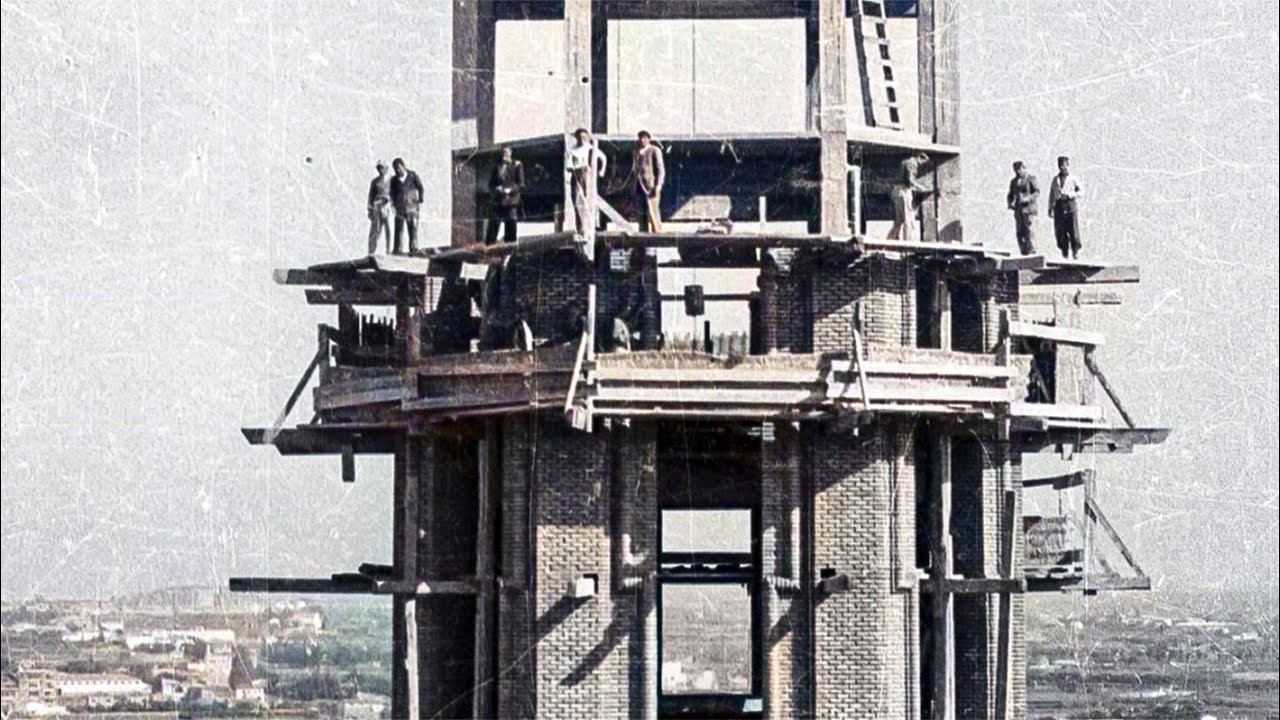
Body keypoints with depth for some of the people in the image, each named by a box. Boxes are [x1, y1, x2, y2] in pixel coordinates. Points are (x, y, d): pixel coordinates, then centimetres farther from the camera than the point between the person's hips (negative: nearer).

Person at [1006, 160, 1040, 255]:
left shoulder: (1031, 178, 1)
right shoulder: (1014, 181, 18)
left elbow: (1037, 192, -6)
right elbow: (1011, 195, 22)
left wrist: (1028, 199, -20)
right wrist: (1010, 203, 1)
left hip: (1028, 208, -6)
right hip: (1018, 210, 6)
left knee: (1029, 231, -12)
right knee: (1019, 232, -1)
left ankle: (1032, 253, -11)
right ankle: (1024, 253, 1)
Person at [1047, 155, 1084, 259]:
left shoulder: (1072, 179, 5)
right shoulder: (1055, 179, 15)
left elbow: (1081, 191, 2)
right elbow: (1051, 194, 17)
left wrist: (1070, 195, -12)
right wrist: (1050, 208, 12)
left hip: (1070, 204, -3)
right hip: (1059, 205, 3)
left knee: (1073, 230, -6)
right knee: (1060, 231, 0)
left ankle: (1075, 251, 3)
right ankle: (1065, 252, 7)